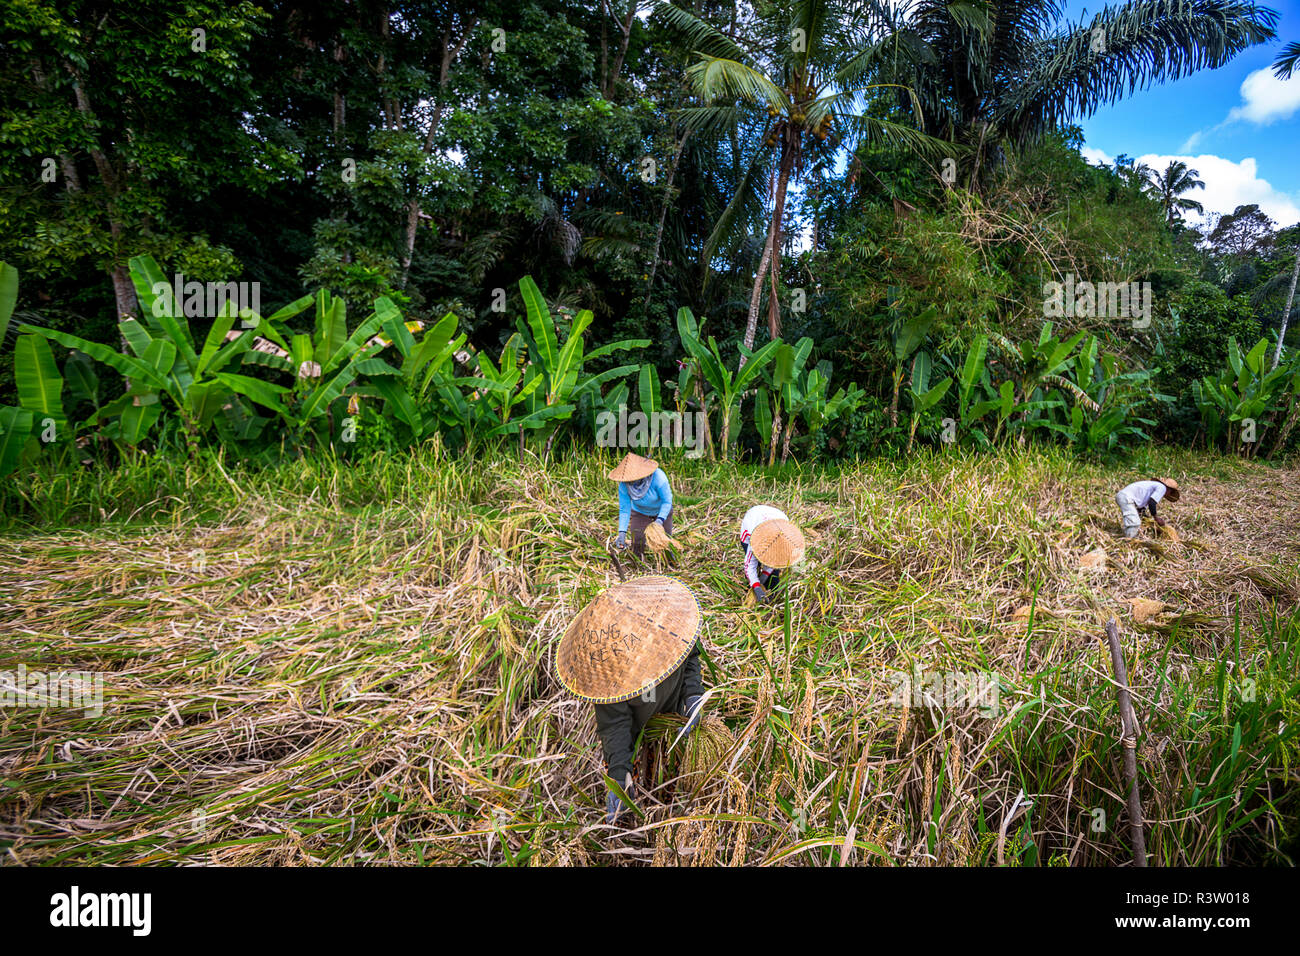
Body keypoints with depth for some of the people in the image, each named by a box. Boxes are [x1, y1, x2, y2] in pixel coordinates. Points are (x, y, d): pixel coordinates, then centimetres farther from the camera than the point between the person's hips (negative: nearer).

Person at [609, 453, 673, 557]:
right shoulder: (624, 485, -30)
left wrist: (660, 521, -38)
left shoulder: (657, 476, -37)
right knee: (637, 544, -9)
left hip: (662, 510, -1)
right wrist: (622, 533, -31)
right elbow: (624, 510, -21)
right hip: (640, 512, 1)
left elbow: (667, 501, -26)